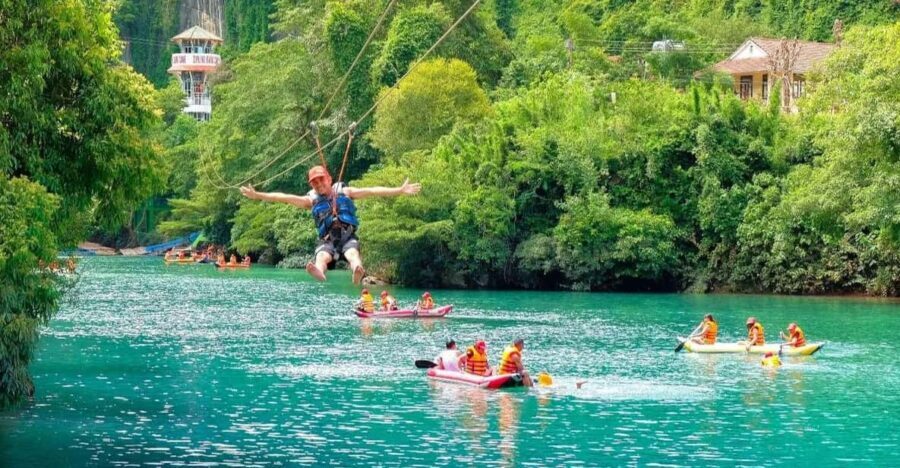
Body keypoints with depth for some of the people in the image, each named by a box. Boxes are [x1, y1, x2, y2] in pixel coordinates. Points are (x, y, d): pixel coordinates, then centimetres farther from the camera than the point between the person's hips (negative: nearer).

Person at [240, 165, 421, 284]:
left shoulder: (344, 192, 15)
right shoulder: (311, 200, 16)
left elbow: (371, 191, 8)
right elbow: (285, 198, 9)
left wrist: (400, 191, 0)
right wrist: (257, 195, 0)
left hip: (348, 236, 0)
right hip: (327, 239, 0)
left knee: (353, 254, -33)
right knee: (321, 256, -33)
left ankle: (358, 273, -67)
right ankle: (319, 274, -67)